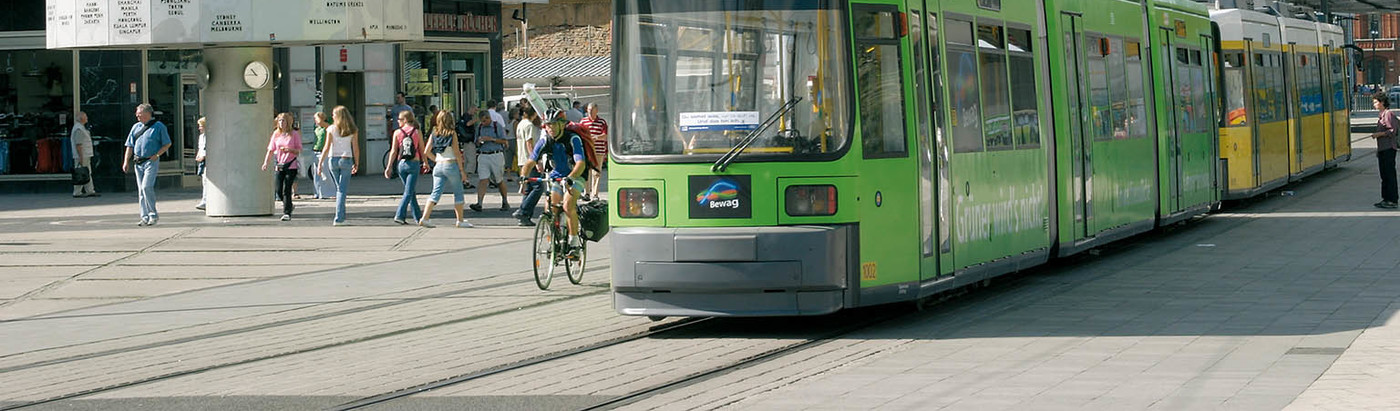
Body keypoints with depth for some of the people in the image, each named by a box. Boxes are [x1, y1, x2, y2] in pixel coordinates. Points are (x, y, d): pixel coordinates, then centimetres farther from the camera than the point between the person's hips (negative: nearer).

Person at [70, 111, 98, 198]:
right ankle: (77, 193, -3)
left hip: (85, 156, 11)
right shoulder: (78, 129, -16)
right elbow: (78, 145, -22)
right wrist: (81, 157, -24)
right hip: (81, 156, -11)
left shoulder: (81, 128, 18)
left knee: (88, 174, 12)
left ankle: (90, 191, 16)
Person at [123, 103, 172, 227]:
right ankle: (145, 217, 10)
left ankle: (153, 215, -6)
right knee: (141, 190, 5)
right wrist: (126, 161, 7)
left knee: (147, 187, -17)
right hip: (138, 162, 6)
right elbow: (130, 146, 16)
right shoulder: (136, 127, 14)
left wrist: (156, 155, -10)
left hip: (151, 162, -6)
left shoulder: (158, 127, -1)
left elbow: (167, 144, 1)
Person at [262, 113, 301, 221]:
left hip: (291, 165, -4)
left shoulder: (294, 134, -2)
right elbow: (271, 150, 8)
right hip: (279, 165, 4)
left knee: (286, 190, -10)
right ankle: (289, 205, 30)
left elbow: (299, 151, -2)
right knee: (279, 191, 4)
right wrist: (266, 162, -4)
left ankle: (287, 213, -4)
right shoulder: (276, 134, 8)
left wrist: (289, 149, -21)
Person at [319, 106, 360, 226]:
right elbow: (356, 148, 1)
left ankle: (341, 216, 17)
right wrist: (356, 163, 11)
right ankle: (339, 218, -6)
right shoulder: (353, 130, 0)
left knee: (338, 188, 15)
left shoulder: (331, 129, -3)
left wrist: (320, 162, 0)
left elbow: (327, 148, -5)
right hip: (346, 160, 0)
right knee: (342, 189, 1)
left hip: (333, 159, 0)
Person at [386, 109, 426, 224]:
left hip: (401, 163, 2)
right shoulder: (417, 133, 0)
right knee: (409, 192, -2)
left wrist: (389, 166, 5)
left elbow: (393, 151, 0)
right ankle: (399, 215, -14)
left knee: (411, 192, 14)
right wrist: (425, 162, 19)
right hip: (414, 163, -2)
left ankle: (417, 216, 18)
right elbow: (422, 150, 5)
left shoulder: (397, 133, 0)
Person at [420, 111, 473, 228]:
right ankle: (460, 220, 15)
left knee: (436, 192, 3)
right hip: (451, 165, -4)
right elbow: (457, 153, -9)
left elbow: (426, 152, 3)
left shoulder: (434, 134, 4)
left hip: (438, 166, 4)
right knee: (458, 193, 9)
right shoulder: (452, 134, -8)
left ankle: (425, 218, -10)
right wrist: (462, 170, -4)